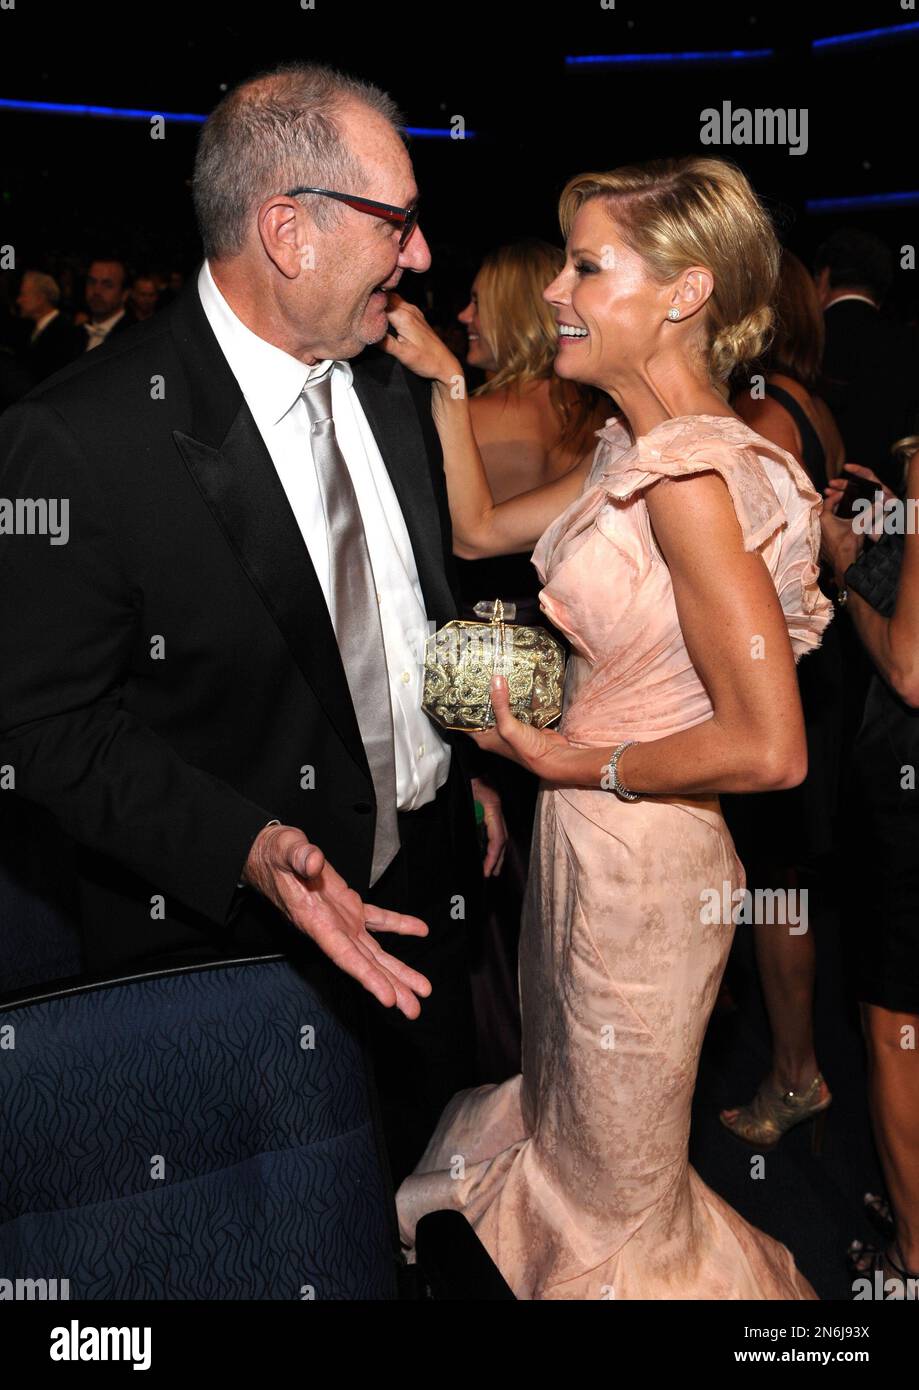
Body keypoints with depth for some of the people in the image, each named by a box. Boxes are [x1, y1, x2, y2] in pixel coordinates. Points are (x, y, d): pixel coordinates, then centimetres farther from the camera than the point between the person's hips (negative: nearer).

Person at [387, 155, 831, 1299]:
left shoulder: (692, 481, -26)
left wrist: (576, 763, -18)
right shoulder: (639, 452, 2)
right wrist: (442, 381, 6)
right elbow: (480, 528, 14)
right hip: (585, 838, 9)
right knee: (571, 1122, 31)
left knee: (617, 1187, 17)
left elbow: (768, 749, -29)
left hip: (638, 859, -9)